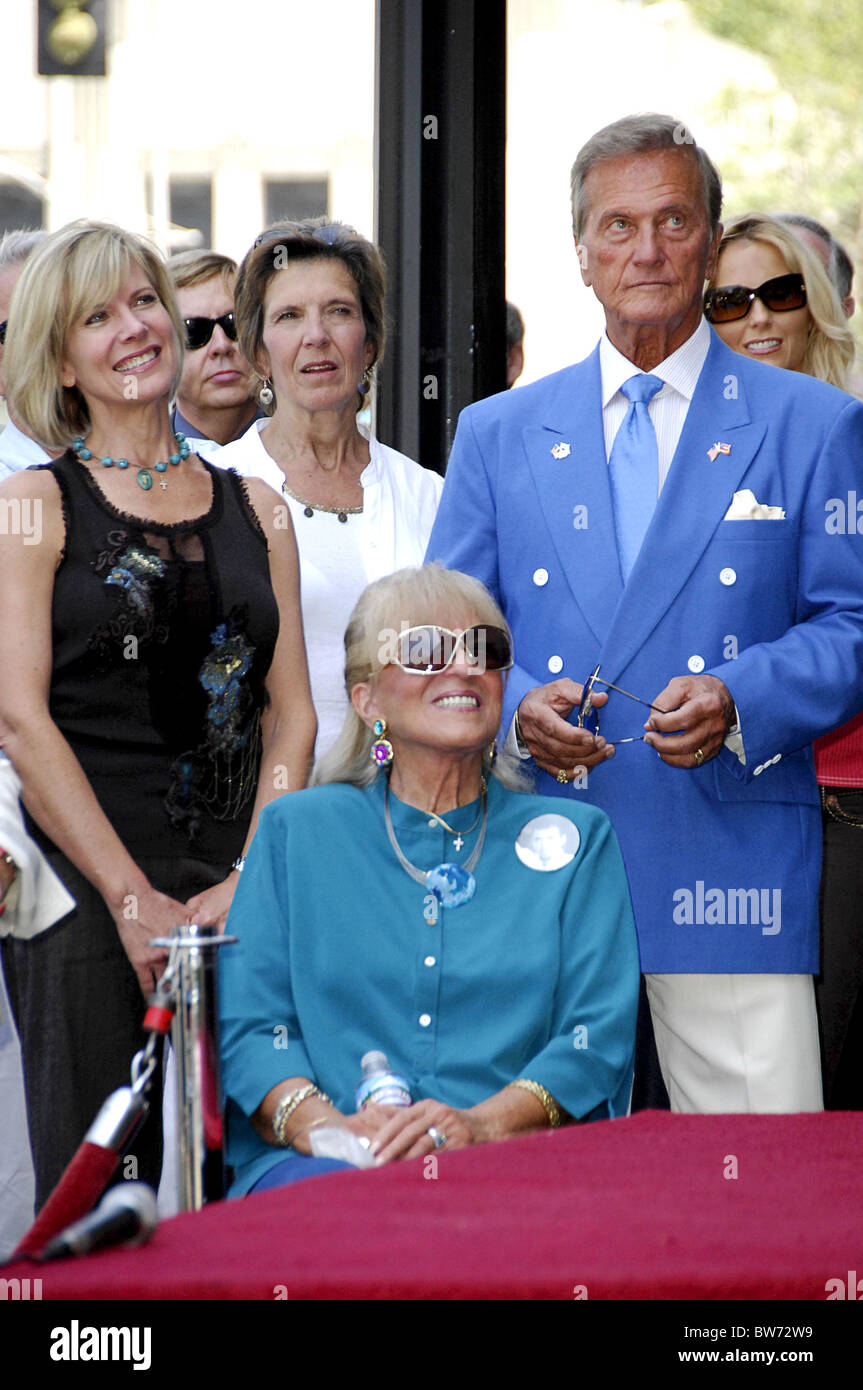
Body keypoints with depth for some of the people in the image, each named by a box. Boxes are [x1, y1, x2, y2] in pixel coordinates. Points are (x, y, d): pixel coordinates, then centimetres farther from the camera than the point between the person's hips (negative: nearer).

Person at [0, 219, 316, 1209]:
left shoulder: (251, 507, 15)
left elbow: (292, 712, 9)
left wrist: (249, 883, -6)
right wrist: (135, 899, -13)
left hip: (238, 894, 3)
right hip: (85, 895, -3)